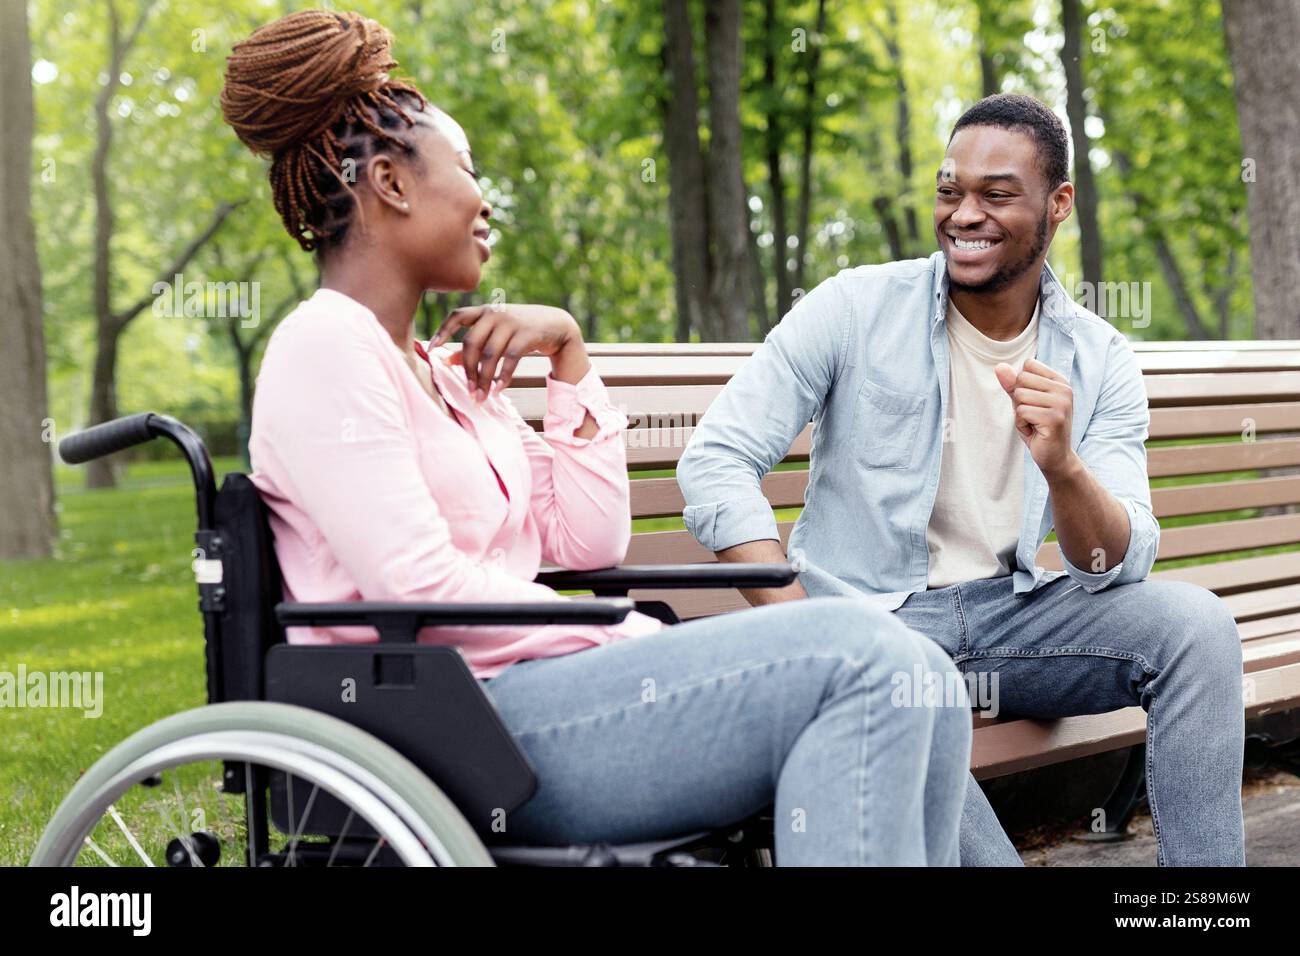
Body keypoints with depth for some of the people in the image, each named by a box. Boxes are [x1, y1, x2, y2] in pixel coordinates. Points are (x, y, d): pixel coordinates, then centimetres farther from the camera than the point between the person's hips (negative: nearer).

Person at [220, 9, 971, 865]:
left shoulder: (447, 372, 23)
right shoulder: (325, 346, -5)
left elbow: (588, 543, 15)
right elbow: (416, 588, -16)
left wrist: (568, 351, 11)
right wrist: (621, 643, -11)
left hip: (539, 678, 9)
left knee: (917, 681, -7)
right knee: (863, 655, -22)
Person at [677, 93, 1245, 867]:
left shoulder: (1101, 362, 3)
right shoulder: (857, 309, -5)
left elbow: (1118, 566, -4)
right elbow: (716, 461, -10)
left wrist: (1062, 468, -27)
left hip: (1011, 614, 4)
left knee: (1197, 624, -20)